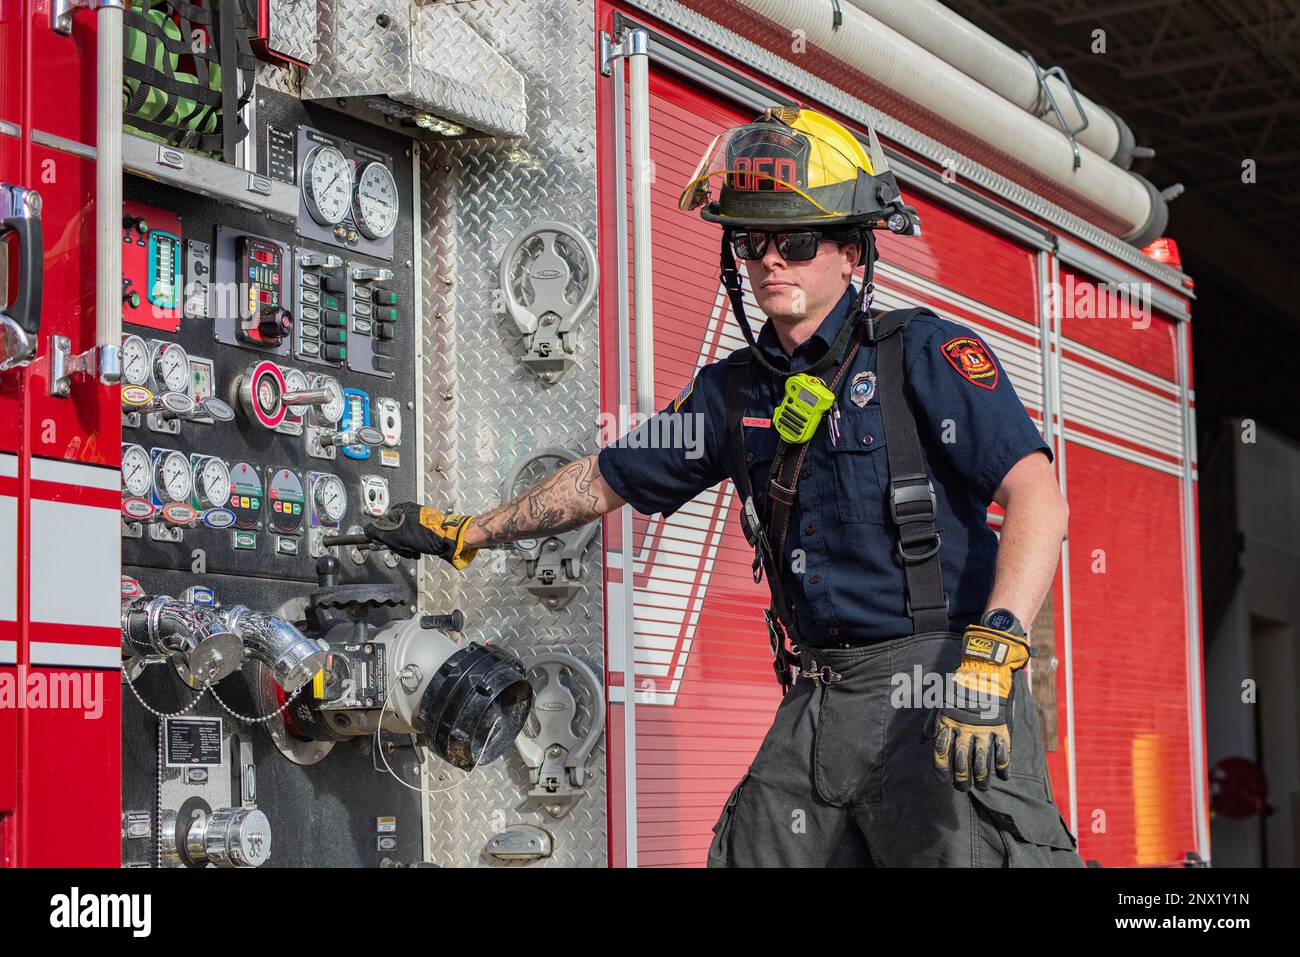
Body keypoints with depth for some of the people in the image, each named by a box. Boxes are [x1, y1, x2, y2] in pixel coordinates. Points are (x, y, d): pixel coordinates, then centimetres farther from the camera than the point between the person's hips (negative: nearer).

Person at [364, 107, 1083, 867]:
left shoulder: (925, 354, -5)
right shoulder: (735, 392, 14)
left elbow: (1038, 497, -15)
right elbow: (604, 480, 26)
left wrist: (992, 656, -27)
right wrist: (463, 535, 30)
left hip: (936, 684, -6)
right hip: (820, 708, 6)